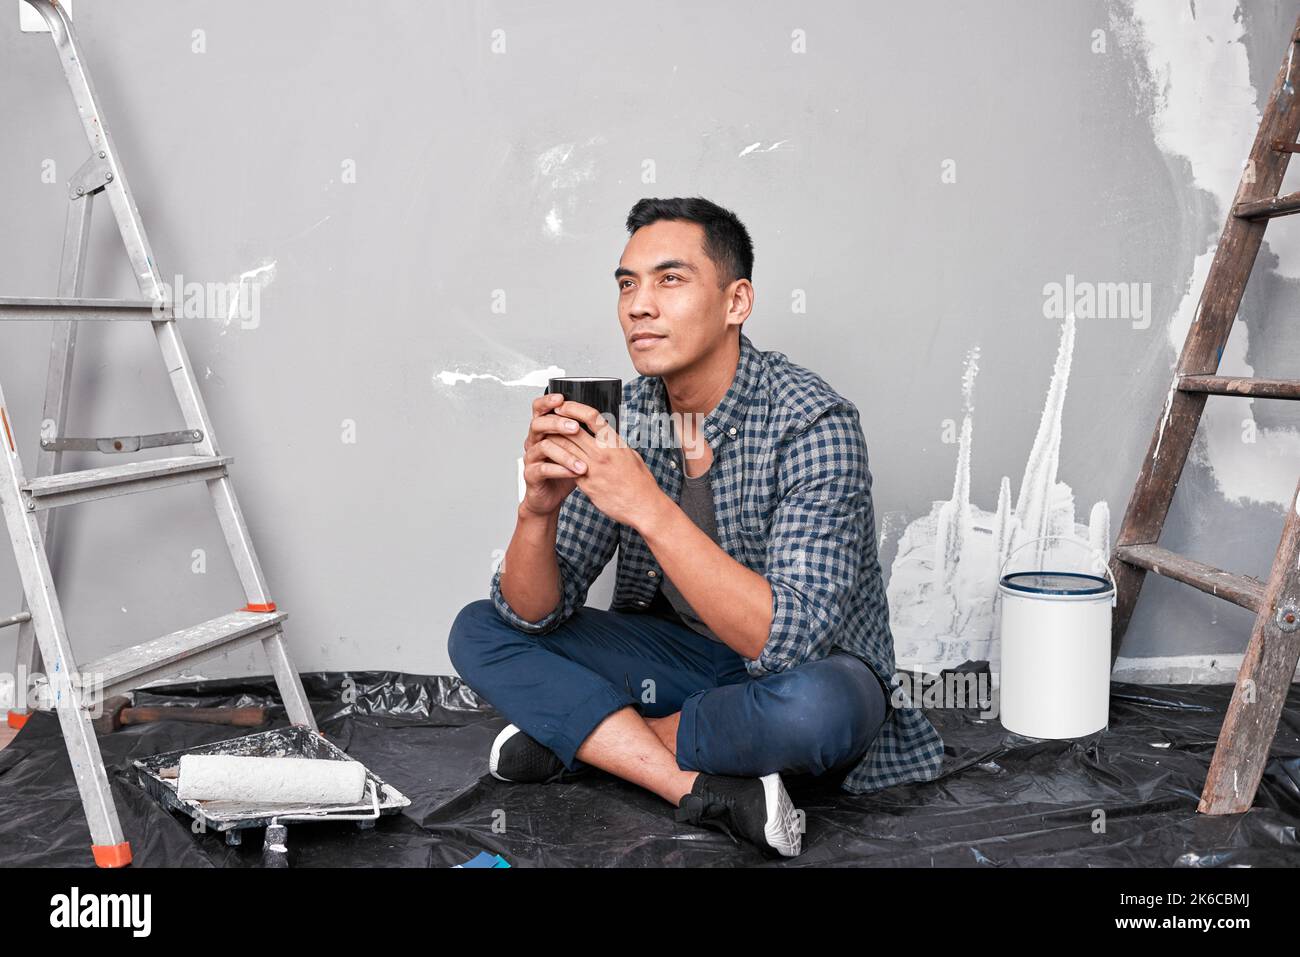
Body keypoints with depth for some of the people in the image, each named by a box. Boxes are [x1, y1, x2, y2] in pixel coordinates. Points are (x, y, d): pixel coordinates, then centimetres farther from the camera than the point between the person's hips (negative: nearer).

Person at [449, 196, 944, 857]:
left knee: (814, 704, -39)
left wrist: (647, 506, -40)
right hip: (677, 651, 5)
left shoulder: (812, 423, -23)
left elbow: (787, 638, -34)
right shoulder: (619, 415, -8)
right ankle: (704, 792, -22)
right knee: (477, 633, -8)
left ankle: (579, 737, -13)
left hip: (809, 666, -5)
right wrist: (537, 509, -30)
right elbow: (533, 614, -8)